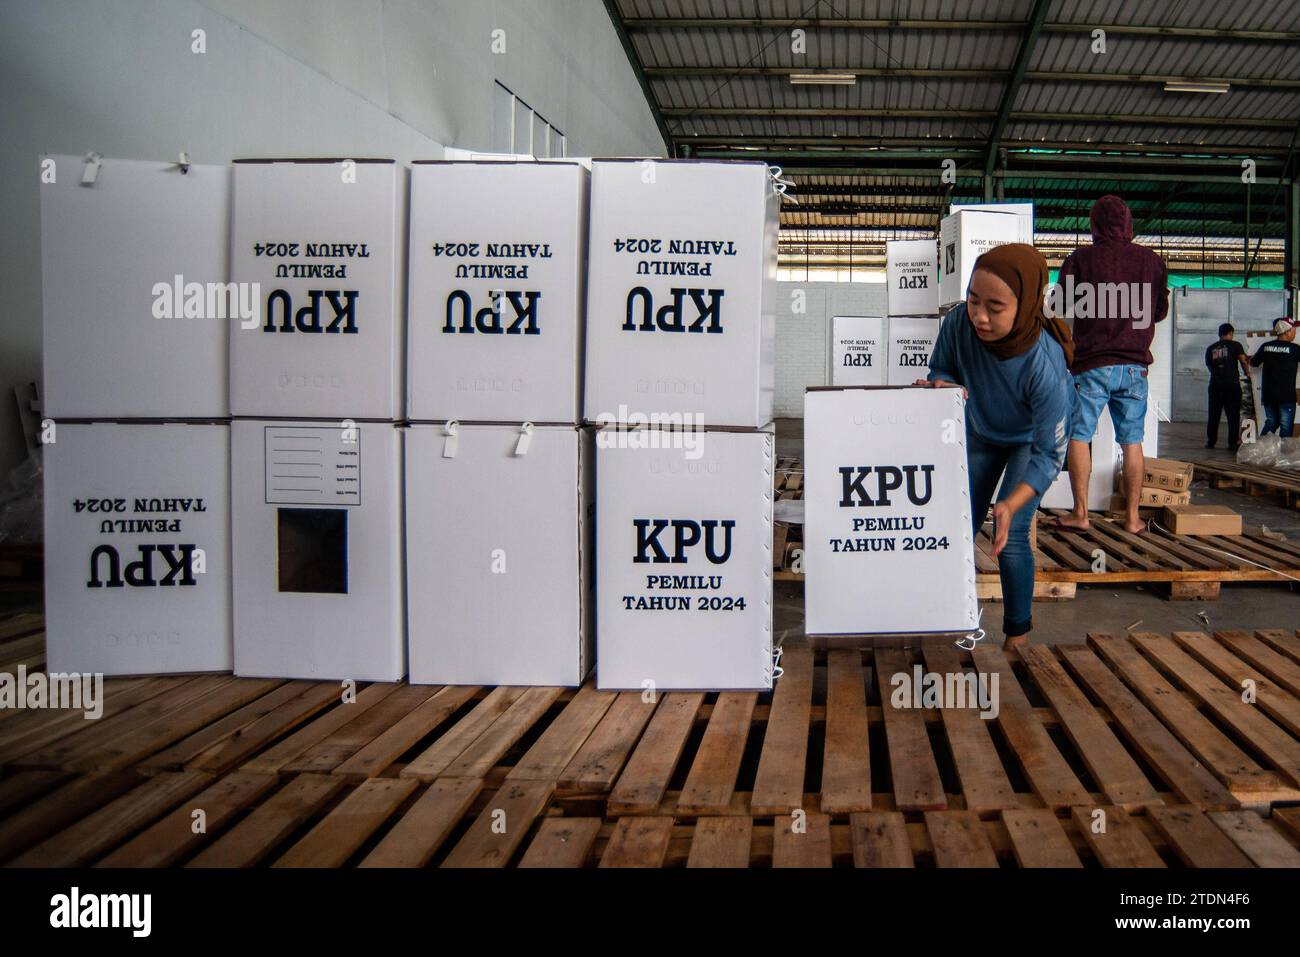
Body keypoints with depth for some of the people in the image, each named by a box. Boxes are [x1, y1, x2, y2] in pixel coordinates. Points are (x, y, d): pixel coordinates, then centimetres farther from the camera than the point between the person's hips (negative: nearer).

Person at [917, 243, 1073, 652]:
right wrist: (943, 384, -37)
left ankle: (1017, 635, 9)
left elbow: (1049, 453, -33)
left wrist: (1012, 503, -47)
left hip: (1031, 438, -4)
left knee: (1010, 534, -12)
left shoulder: (1045, 366, -42)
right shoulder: (958, 324, -34)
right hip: (981, 430, 4)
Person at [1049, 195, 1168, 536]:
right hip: (1135, 365, 3)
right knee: (1132, 441, 7)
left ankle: (1080, 513, 4)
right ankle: (1132, 517, 10)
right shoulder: (1152, 261, 4)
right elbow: (1160, 311, 15)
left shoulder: (1080, 259, -5)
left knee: (1079, 435, 5)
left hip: (1092, 363, -3)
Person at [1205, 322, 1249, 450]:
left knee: (1213, 415, 11)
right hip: (1232, 385, -3)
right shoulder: (1235, 345, 0)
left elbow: (1209, 365, 11)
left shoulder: (1210, 348, 10)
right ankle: (1232, 444, 2)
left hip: (1215, 385, 3)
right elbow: (1243, 361, -9)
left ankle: (1211, 442, 13)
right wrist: (1248, 373, 6)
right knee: (1233, 416, 3)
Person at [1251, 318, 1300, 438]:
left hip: (1268, 395, 5)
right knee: (1286, 426, 2)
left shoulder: (1266, 346, 1)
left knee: (1271, 422, 18)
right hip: (1286, 395, -5)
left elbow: (1253, 362, 13)